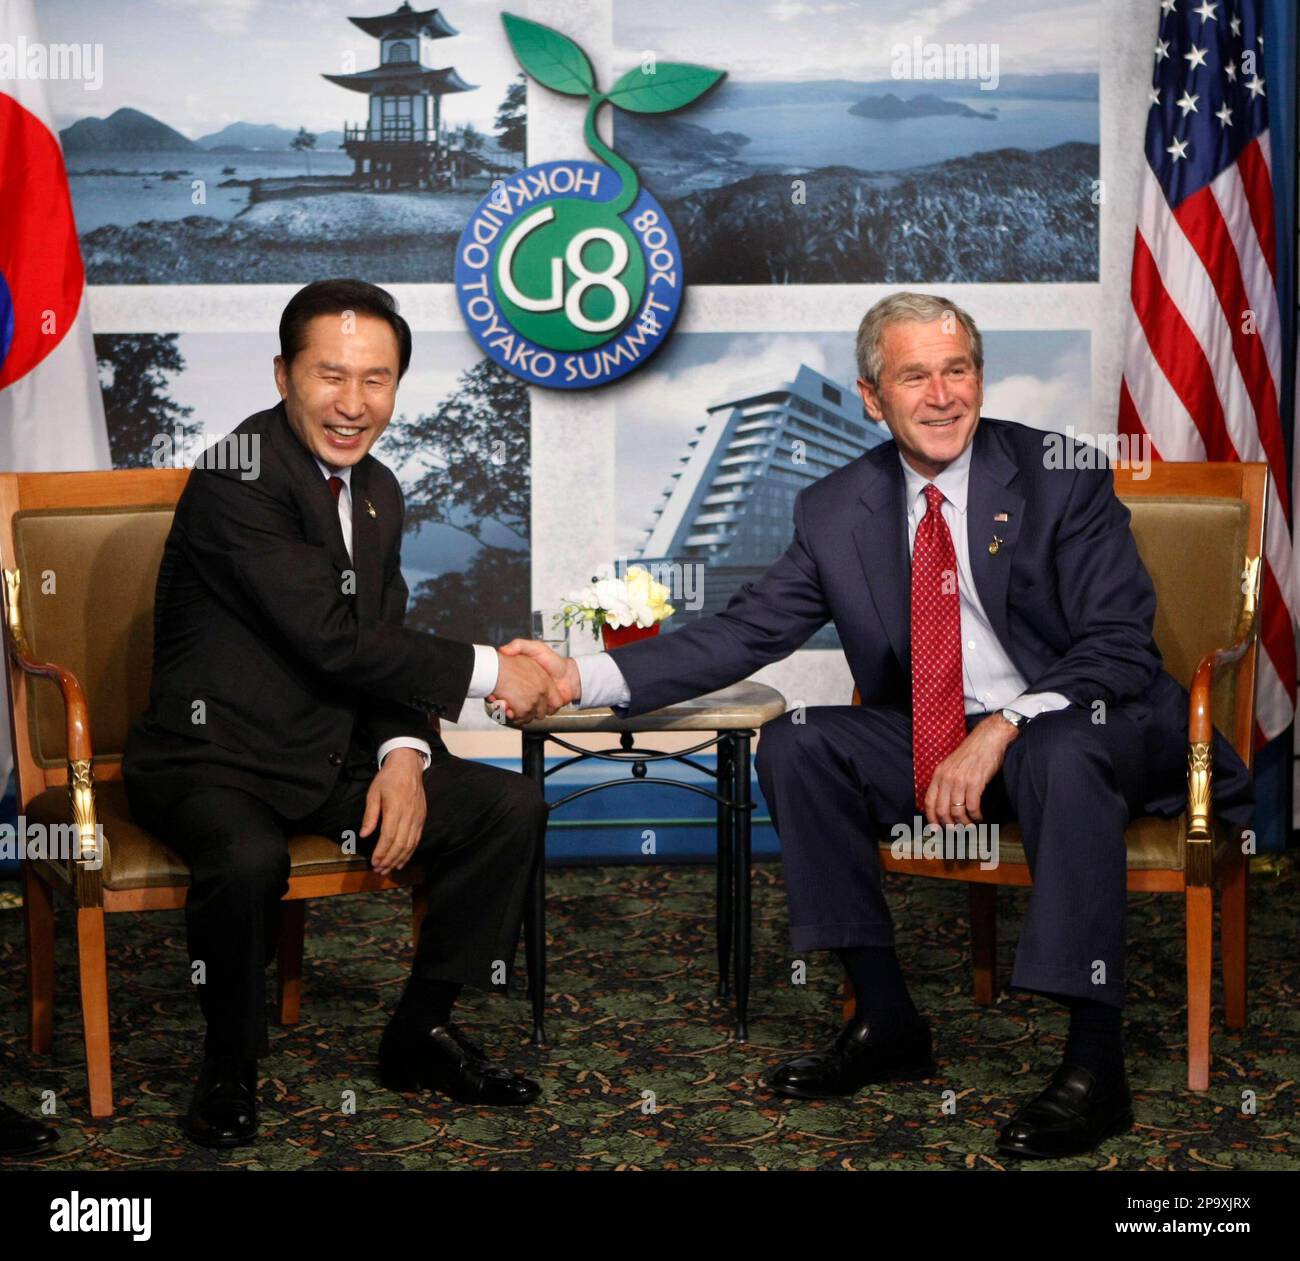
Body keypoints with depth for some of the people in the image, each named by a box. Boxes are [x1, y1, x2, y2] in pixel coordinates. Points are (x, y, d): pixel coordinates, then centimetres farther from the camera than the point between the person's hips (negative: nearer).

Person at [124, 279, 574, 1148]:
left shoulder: (378, 490, 9)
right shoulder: (238, 477, -18)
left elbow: (380, 644, 11)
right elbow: (330, 640, -25)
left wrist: (403, 754, -10)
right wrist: (490, 672, -17)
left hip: (334, 758, 8)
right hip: (213, 760, -8)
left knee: (512, 805, -3)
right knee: (250, 858, -38)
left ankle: (422, 1032, 9)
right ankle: (231, 1066, -10)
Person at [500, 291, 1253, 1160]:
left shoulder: (1062, 479, -8)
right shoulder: (838, 511, 2)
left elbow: (1121, 647, -13)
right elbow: (744, 631, -1)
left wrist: (1001, 731, -27)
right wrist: (587, 677, -15)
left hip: (1082, 728, -5)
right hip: (930, 742, 5)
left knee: (1062, 751, -37)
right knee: (795, 743, -14)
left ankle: (1096, 1065, -30)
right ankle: (887, 1022, -8)